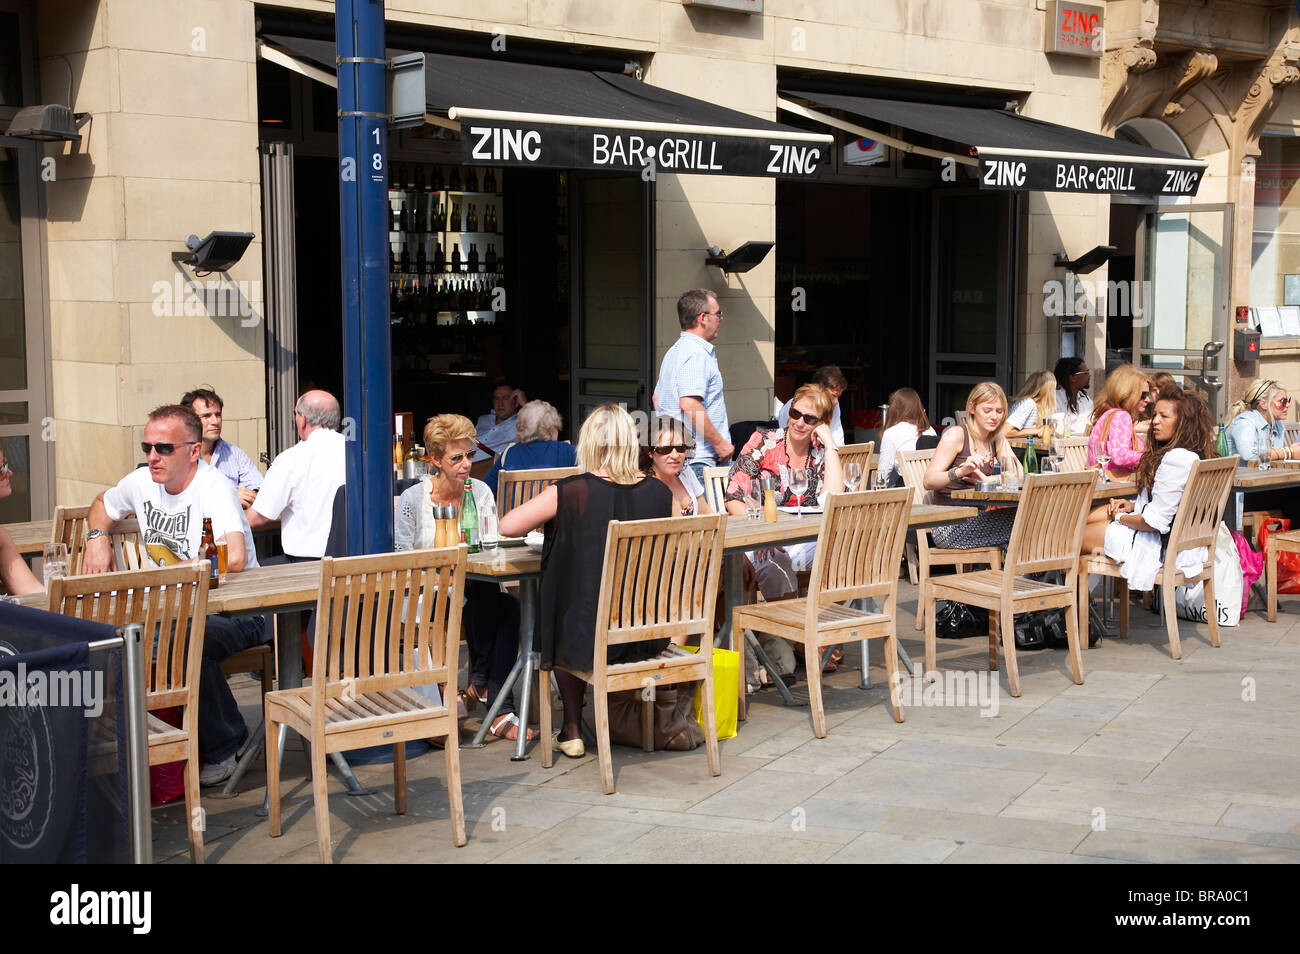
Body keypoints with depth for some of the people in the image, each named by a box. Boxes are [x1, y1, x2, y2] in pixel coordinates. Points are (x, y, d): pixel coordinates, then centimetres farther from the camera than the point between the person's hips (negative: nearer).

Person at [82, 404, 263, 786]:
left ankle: (221, 748, -13)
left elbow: (235, 558, -35)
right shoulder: (142, 482, 7)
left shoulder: (214, 488, -18)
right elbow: (103, 504, 32)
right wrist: (97, 537, 9)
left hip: (237, 613, -7)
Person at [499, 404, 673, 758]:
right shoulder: (660, 492, -5)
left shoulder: (569, 493, -16)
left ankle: (572, 730, 35)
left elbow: (508, 526, -9)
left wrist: (551, 519, 10)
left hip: (591, 639, -3)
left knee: (558, 629, 31)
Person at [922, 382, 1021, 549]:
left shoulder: (997, 440, 15)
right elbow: (928, 481, -14)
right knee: (1019, 521, -25)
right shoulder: (956, 435, -5)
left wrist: (987, 480, -15)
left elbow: (1019, 476, 3)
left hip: (975, 519, 6)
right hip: (949, 527, -6)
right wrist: (961, 471, -32)